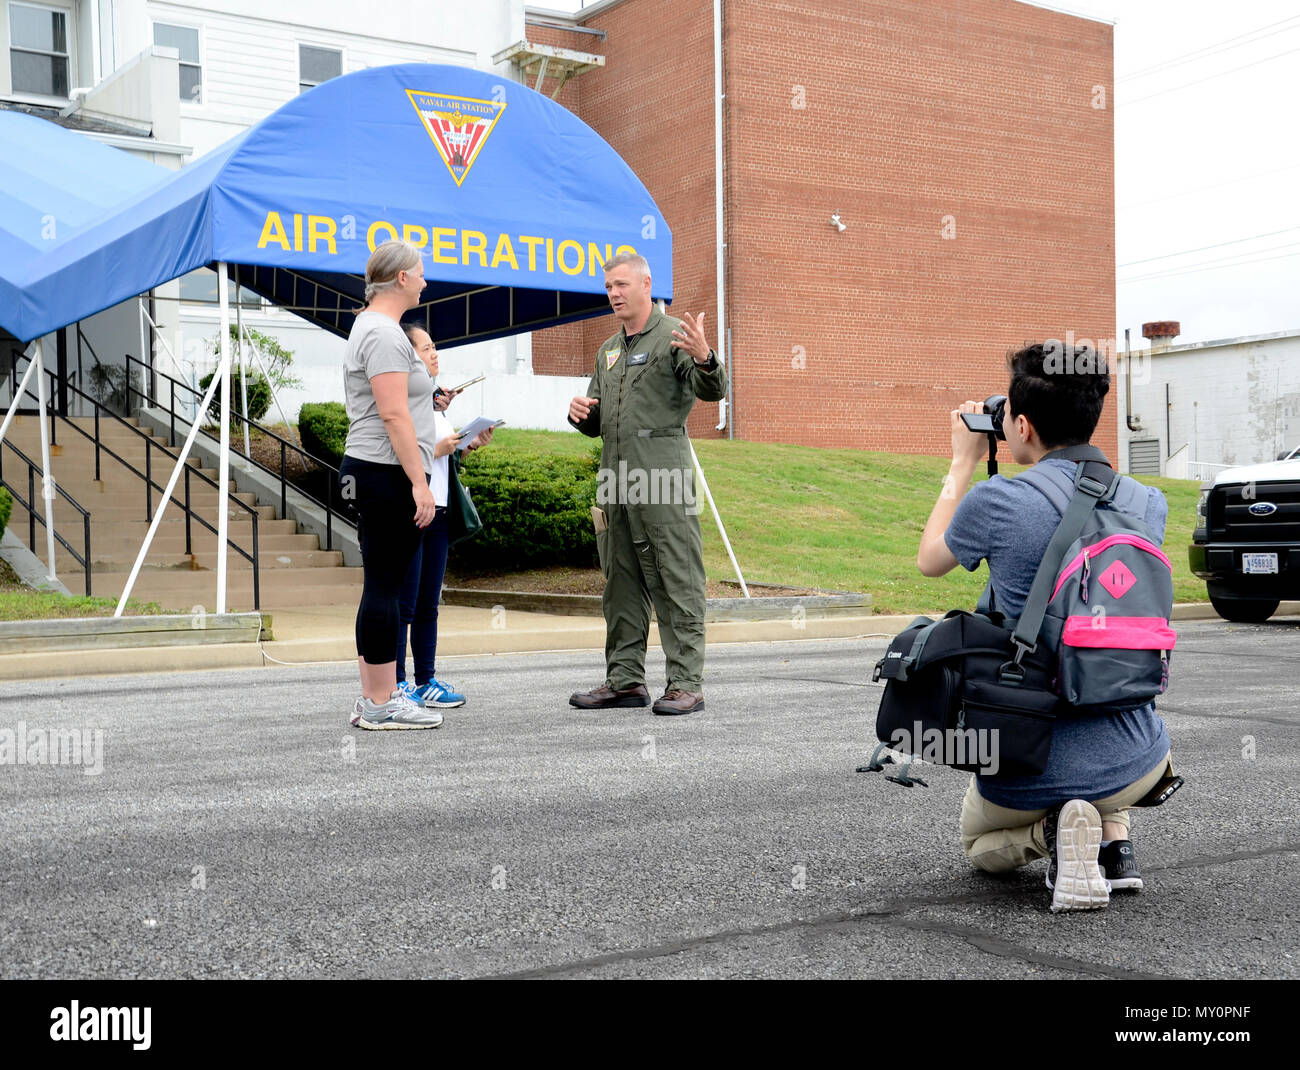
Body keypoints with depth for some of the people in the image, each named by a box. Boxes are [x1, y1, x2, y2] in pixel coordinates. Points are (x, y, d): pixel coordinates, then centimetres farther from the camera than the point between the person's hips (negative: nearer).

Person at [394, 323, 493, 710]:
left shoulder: (434, 399, 20)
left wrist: (470, 444, 11)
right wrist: (437, 450, -18)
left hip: (436, 508, 9)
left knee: (428, 602, 11)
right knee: (404, 602, -6)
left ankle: (426, 680, 17)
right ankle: (397, 685, -2)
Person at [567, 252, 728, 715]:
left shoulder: (674, 335, -1)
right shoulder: (608, 351, 22)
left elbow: (713, 391, -15)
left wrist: (703, 357, -36)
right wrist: (580, 413, 4)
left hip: (663, 480, -8)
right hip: (616, 481, 8)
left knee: (676, 582, -7)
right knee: (621, 585, 11)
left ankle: (686, 683, -5)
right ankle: (625, 680, 18)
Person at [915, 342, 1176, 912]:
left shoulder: (996, 502, -17)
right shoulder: (1149, 502, -4)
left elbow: (929, 560, 6)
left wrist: (964, 462, 13)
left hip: (1027, 771, -4)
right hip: (1133, 767, 4)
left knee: (980, 846, 31)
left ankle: (1049, 831, -4)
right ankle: (1115, 840, 15)